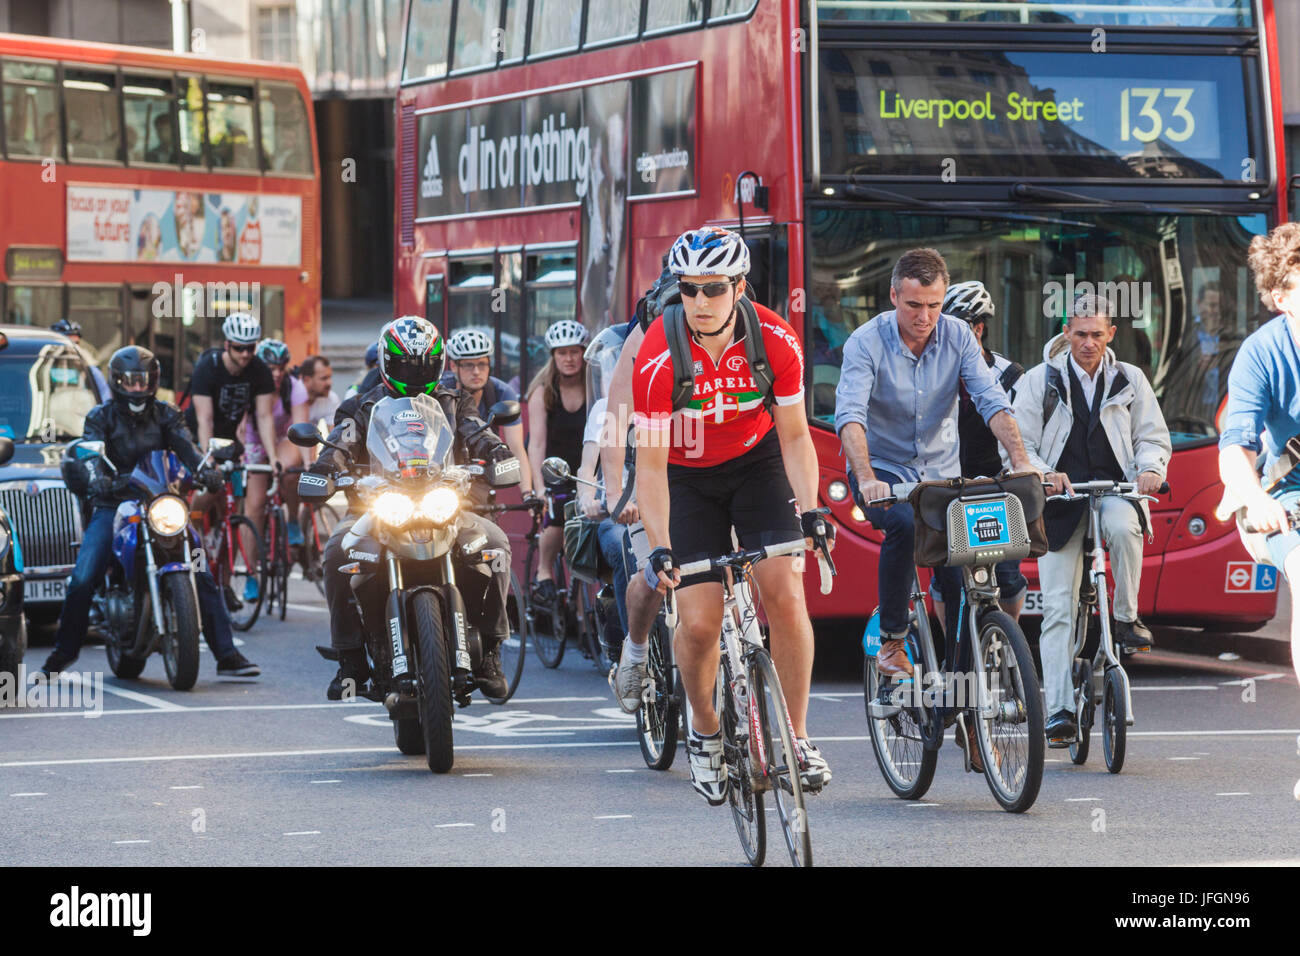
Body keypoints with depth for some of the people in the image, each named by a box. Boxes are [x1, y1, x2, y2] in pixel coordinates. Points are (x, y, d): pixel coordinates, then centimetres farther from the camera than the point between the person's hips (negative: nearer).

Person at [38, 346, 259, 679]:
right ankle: (63, 651, 1)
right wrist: (97, 478, -35)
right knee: (82, 581, -16)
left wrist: (204, 470, -28)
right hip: (112, 506, -1)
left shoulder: (166, 416, 11)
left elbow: (185, 447, -5)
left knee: (202, 575, -11)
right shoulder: (101, 417, 6)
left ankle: (227, 655, -7)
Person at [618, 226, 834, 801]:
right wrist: (660, 549, -35)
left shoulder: (775, 341, -22)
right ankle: (704, 732, 17)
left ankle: (796, 738, -5)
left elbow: (794, 435, -11)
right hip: (687, 477, -1)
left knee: (785, 593, -17)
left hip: (756, 462, 1)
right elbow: (650, 464, -25)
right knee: (700, 622, -11)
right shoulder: (659, 356, -28)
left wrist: (810, 511, -25)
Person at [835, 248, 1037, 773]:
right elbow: (850, 414, -30)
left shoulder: (957, 337, -8)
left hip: (941, 474, 3)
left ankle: (969, 718, 1)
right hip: (884, 473, -3)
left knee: (963, 582, -9)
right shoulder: (867, 342, -17)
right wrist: (866, 478, -47)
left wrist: (1020, 462, -34)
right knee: (904, 526, -37)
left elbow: (991, 401, -17)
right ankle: (892, 642, -19)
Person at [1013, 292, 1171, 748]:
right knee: (1057, 607, -8)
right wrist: (1042, 473, -18)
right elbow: (1019, 445, 3)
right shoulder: (1039, 381, 7)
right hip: (1061, 498, 0)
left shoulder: (1129, 380, 11)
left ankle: (1126, 618, -16)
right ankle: (1059, 710, -8)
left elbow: (1153, 436, 12)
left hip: (1115, 488, 0)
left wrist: (1150, 468, -11)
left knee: (1121, 525, -38)